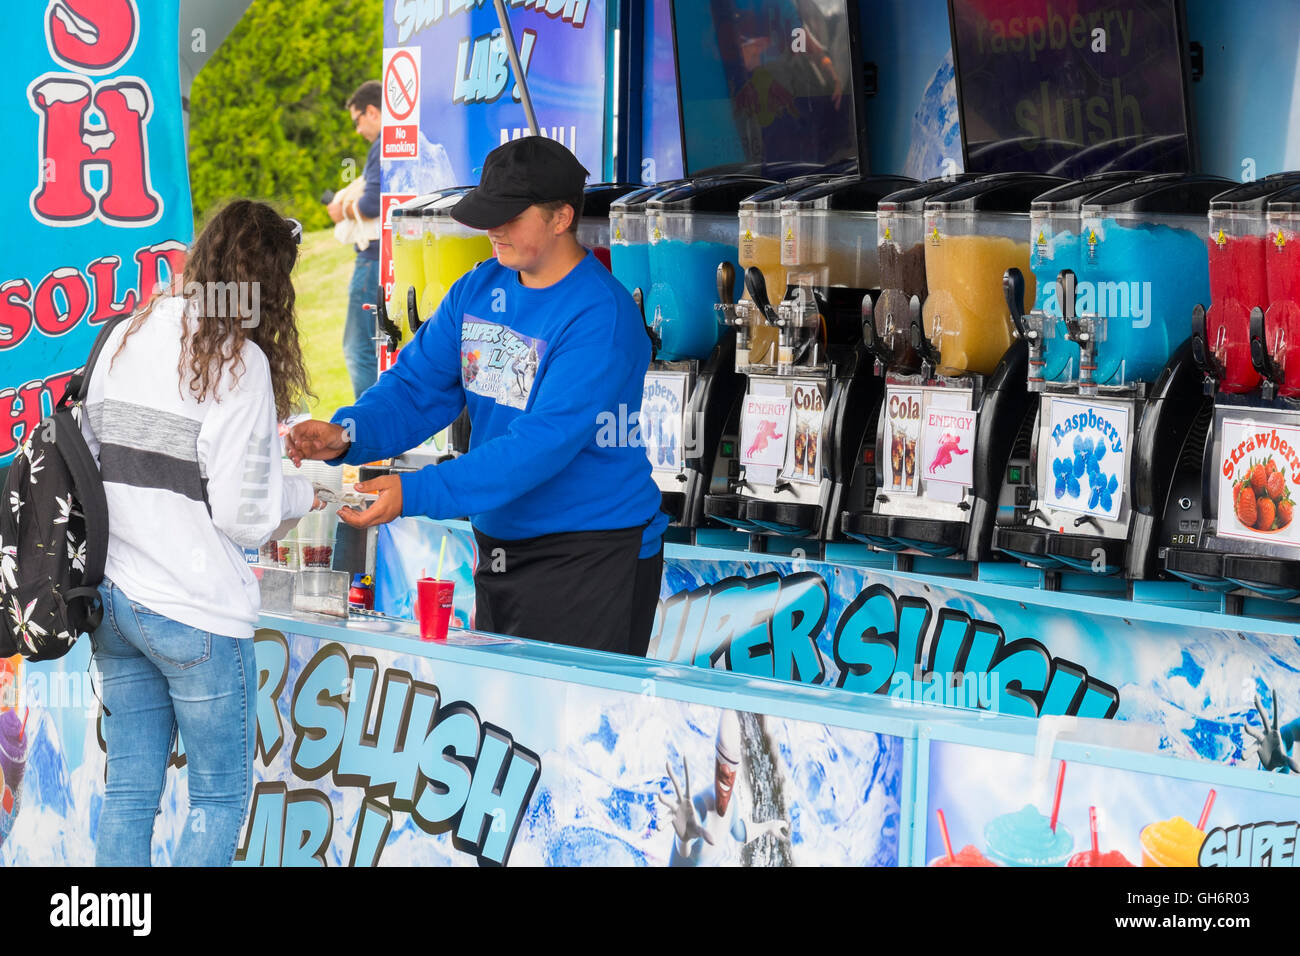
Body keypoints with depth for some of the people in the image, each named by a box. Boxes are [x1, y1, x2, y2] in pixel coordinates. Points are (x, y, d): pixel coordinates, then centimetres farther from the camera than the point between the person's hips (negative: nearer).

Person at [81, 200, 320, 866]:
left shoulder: (125, 338, 6)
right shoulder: (240, 362, -14)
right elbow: (242, 513, -15)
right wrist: (302, 494, 4)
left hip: (112, 599, 6)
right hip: (195, 611, -6)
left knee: (128, 791, 12)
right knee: (222, 795, 7)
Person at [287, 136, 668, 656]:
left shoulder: (600, 316, -20)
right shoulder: (480, 288, 6)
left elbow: (541, 443, -28)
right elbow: (419, 385, 6)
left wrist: (414, 492, -33)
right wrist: (347, 433, -16)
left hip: (589, 560, -8)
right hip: (499, 549, 8)